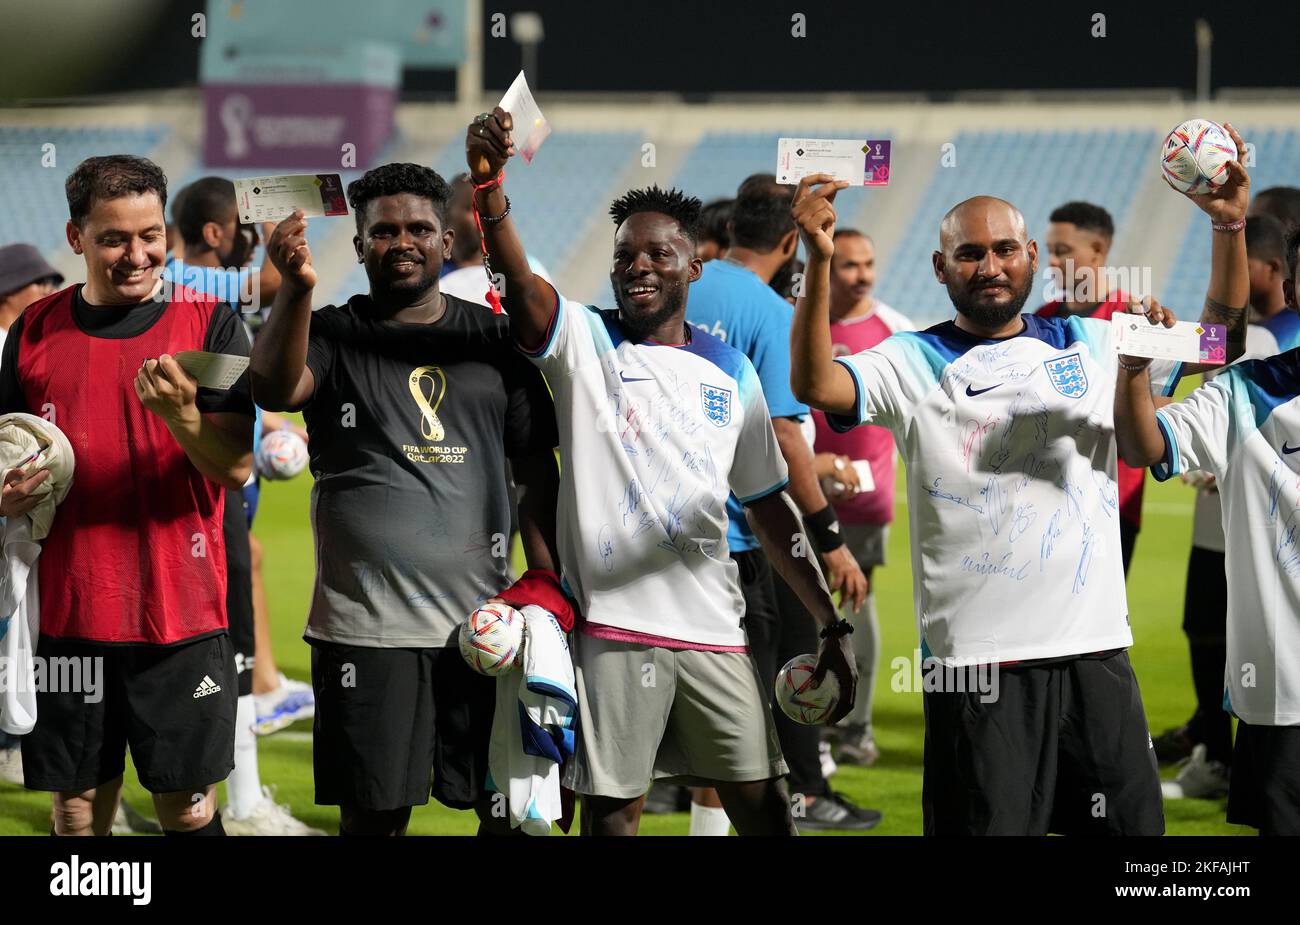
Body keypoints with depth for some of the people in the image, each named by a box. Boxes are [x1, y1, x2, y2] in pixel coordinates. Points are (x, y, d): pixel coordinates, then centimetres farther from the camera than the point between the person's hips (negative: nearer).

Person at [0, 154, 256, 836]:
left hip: (179, 617, -2)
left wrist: (180, 414, -27)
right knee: (76, 809, 8)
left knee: (189, 807, 2)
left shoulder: (209, 324, -1)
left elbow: (236, 468, -8)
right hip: (67, 616, 2)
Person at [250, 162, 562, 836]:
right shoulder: (334, 336, 3)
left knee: (508, 810, 4)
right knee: (373, 813, 1)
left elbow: (537, 470, 10)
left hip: (484, 619, 2)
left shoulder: (495, 339, 10)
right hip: (365, 624, -2)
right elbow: (274, 390, -19)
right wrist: (297, 289, -34)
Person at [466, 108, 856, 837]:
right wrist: (488, 184, -39)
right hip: (613, 621, -3)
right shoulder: (584, 343, 2)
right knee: (611, 809, 0)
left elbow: (769, 506, 16)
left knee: (762, 804, 4)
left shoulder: (731, 371, 11)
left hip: (713, 630, 3)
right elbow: (521, 282, -19)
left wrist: (831, 623, 12)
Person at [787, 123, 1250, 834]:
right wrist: (819, 262, -27)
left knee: (1130, 825, 6)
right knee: (987, 826, -2)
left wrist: (1228, 227, 0)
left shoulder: (1090, 346, 13)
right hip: (977, 662, -3)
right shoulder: (913, 365, 1)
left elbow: (1218, 345, 13)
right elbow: (815, 386, -15)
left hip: (1096, 650, 3)